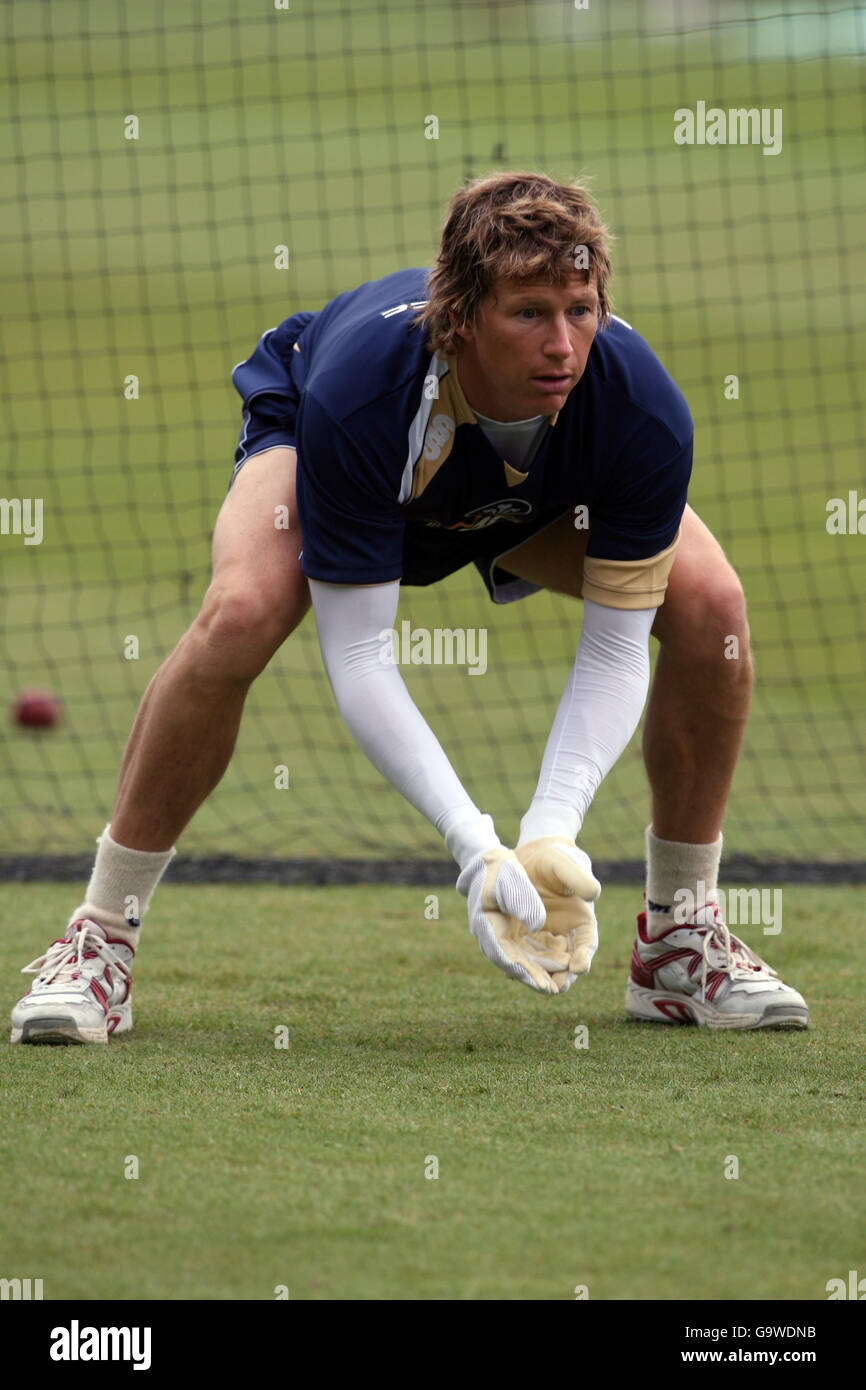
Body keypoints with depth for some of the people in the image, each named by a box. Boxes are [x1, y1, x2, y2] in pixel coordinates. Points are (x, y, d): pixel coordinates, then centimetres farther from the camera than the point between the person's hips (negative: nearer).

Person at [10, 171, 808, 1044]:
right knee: (241, 613, -33)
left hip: (536, 490, 3)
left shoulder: (641, 408, -37)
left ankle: (681, 940, 0)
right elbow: (358, 658, -39)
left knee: (708, 604, -20)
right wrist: (473, 845, -49)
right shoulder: (358, 391, -44)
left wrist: (552, 831, -43)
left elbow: (616, 646, -28)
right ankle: (101, 939, -18)